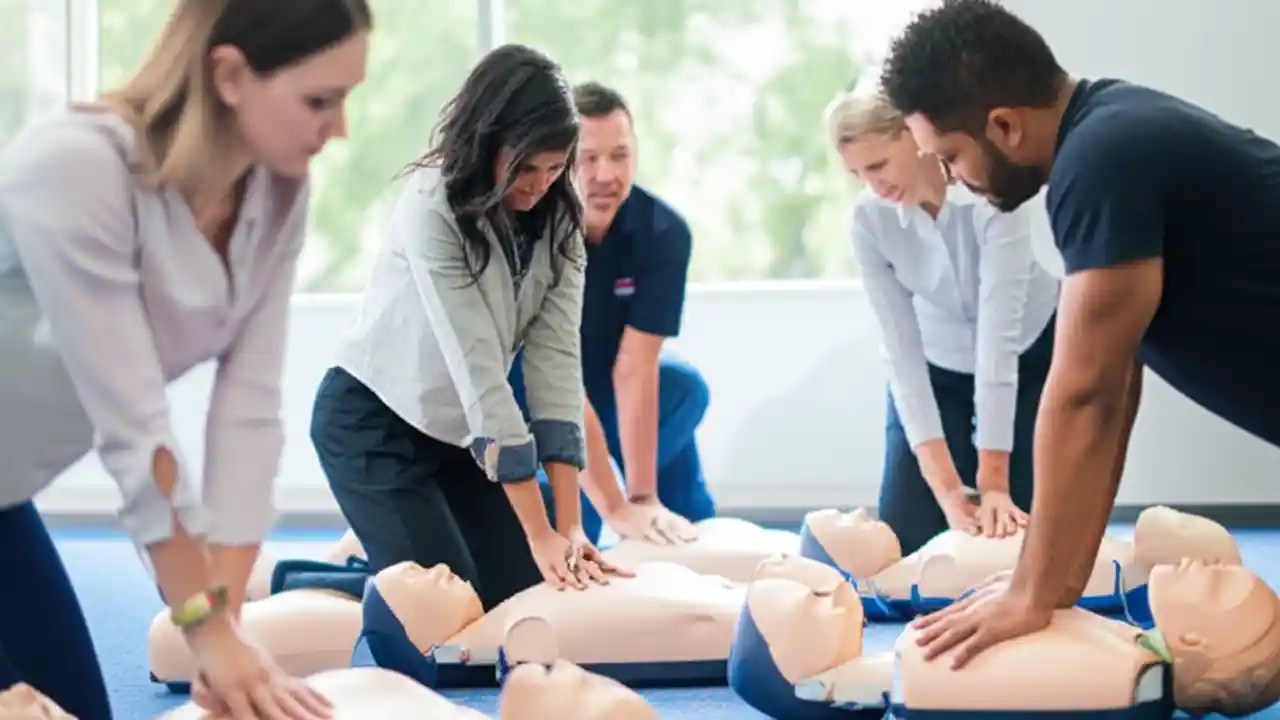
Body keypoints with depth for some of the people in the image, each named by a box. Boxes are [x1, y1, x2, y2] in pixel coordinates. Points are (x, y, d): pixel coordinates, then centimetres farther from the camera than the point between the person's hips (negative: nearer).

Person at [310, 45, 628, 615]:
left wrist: (569, 524, -24)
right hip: (376, 422, -6)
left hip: (460, 429, 7)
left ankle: (365, 568, 19)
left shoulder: (557, 219, -8)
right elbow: (477, 367, -31)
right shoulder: (431, 205, -27)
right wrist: (538, 532, -33)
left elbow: (556, 356, -16)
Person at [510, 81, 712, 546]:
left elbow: (634, 368, -23)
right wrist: (616, 508, -40)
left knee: (683, 389, -20)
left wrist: (644, 498, -30)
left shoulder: (663, 232, -20)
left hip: (593, 389, 4)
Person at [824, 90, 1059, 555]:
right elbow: (903, 351, -26)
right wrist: (948, 489, -35)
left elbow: (999, 336, -36)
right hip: (938, 368, 2)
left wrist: (993, 482, -39)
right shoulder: (869, 219, -24)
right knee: (904, 542, -7)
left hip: (1030, 356, -2)